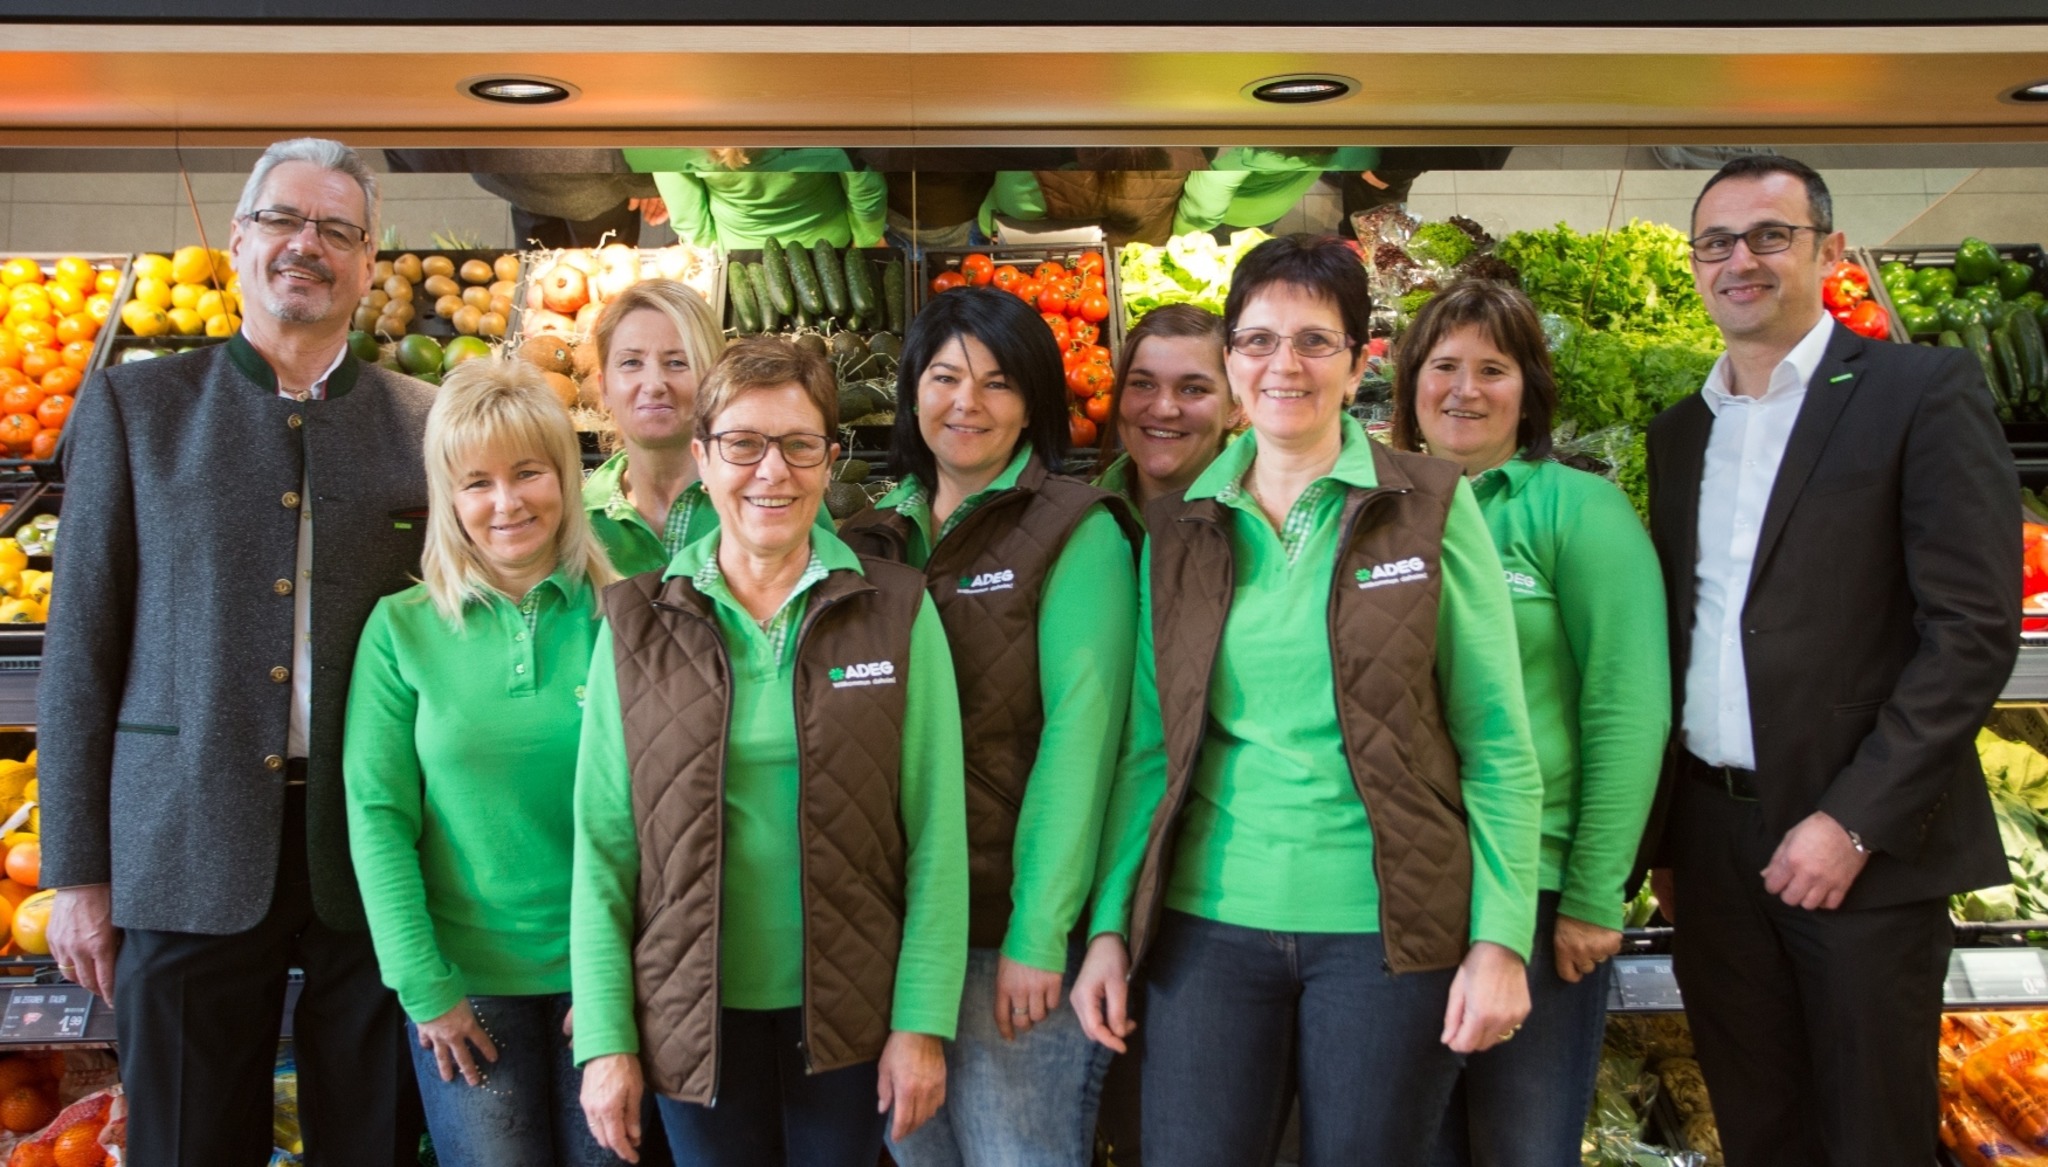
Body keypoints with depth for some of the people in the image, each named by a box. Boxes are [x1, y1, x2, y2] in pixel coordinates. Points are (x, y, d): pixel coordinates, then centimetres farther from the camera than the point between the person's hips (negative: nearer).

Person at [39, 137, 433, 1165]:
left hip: (372, 851, 1)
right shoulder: (131, 407, 6)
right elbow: (81, 647, 4)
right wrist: (77, 871, 0)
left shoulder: (429, 424, 5)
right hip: (187, 854, 0)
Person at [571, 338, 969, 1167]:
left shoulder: (897, 612, -4)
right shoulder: (636, 625, 0)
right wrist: (605, 1039, -3)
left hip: (847, 1010, -1)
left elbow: (936, 834, -5)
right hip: (695, 1015, 1)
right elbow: (604, 843, -1)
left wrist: (923, 1022, -8)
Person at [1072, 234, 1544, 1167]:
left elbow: (1498, 748, -3)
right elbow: (1149, 746, 7)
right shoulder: (1178, 528, 6)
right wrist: (1109, 927, 3)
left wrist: (1501, 940, -8)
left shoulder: (1433, 508, -2)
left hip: (1384, 925, -2)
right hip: (1210, 921, 2)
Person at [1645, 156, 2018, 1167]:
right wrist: (1663, 838, 11)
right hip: (1711, 842, 5)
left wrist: (1853, 821, -16)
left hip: (1864, 846, -5)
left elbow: (1975, 628, -11)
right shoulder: (1679, 431, 13)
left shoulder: (1924, 393, -4)